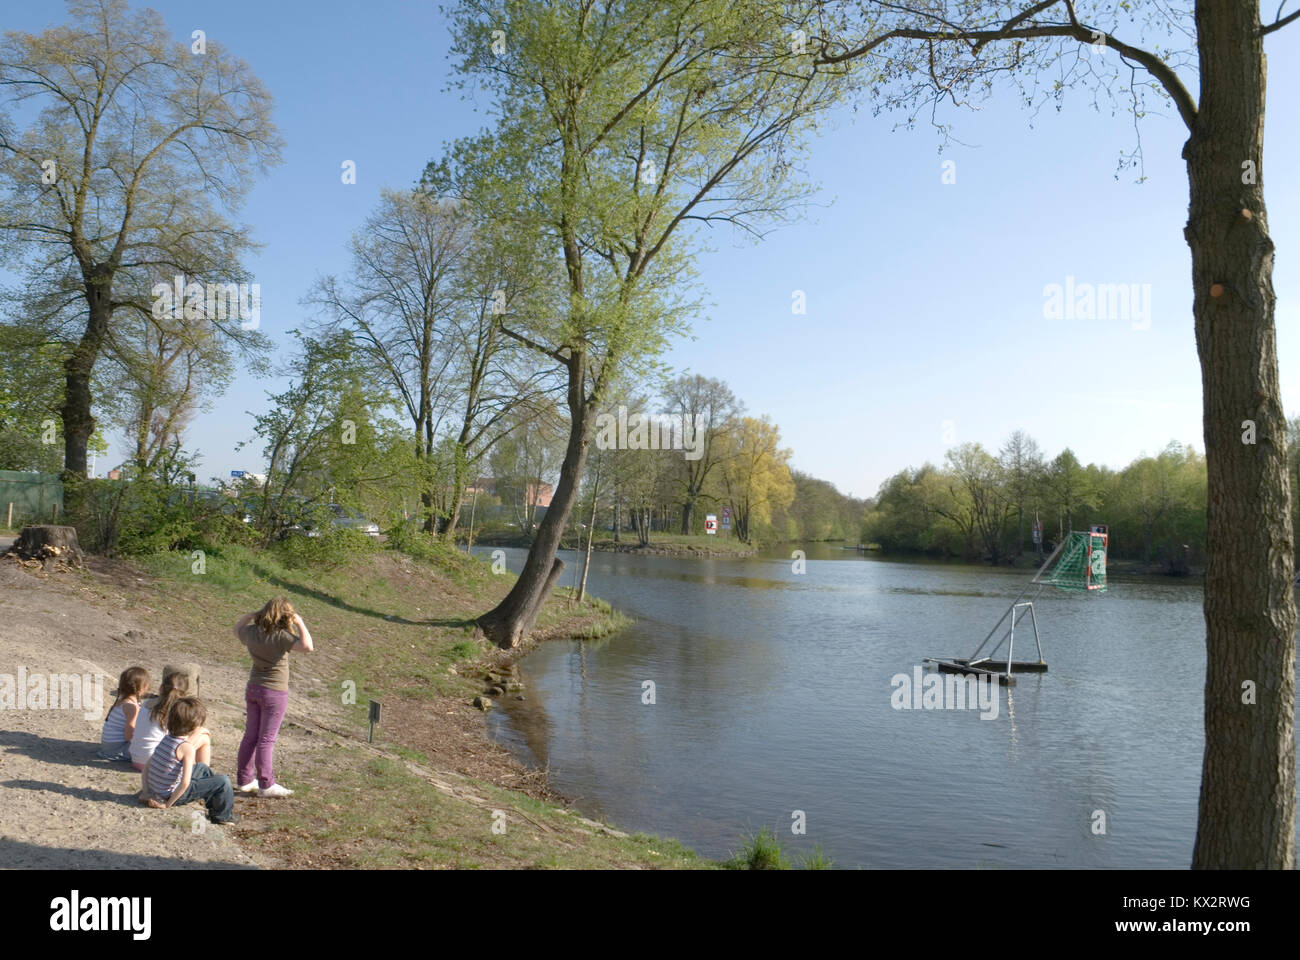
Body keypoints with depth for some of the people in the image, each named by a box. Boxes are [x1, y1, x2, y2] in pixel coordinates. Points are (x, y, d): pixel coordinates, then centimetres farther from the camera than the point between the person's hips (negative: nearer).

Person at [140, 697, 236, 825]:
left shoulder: (166, 739, 2)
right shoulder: (187, 748, -22)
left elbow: (146, 767, 6)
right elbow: (185, 783, -29)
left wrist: (146, 793, 5)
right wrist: (168, 804, -19)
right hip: (172, 794, -9)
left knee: (202, 768, 27)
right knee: (223, 781, -7)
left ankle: (214, 806, 37)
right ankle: (223, 816, 14)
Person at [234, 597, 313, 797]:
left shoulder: (252, 632, -3)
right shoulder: (280, 636, -23)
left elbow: (237, 629, 20)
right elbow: (308, 646, -34)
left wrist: (251, 615, 8)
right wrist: (299, 623, -24)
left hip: (253, 689, 6)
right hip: (274, 692, -6)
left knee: (250, 736, 16)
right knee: (266, 740, 1)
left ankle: (244, 781, 27)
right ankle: (266, 785, 9)